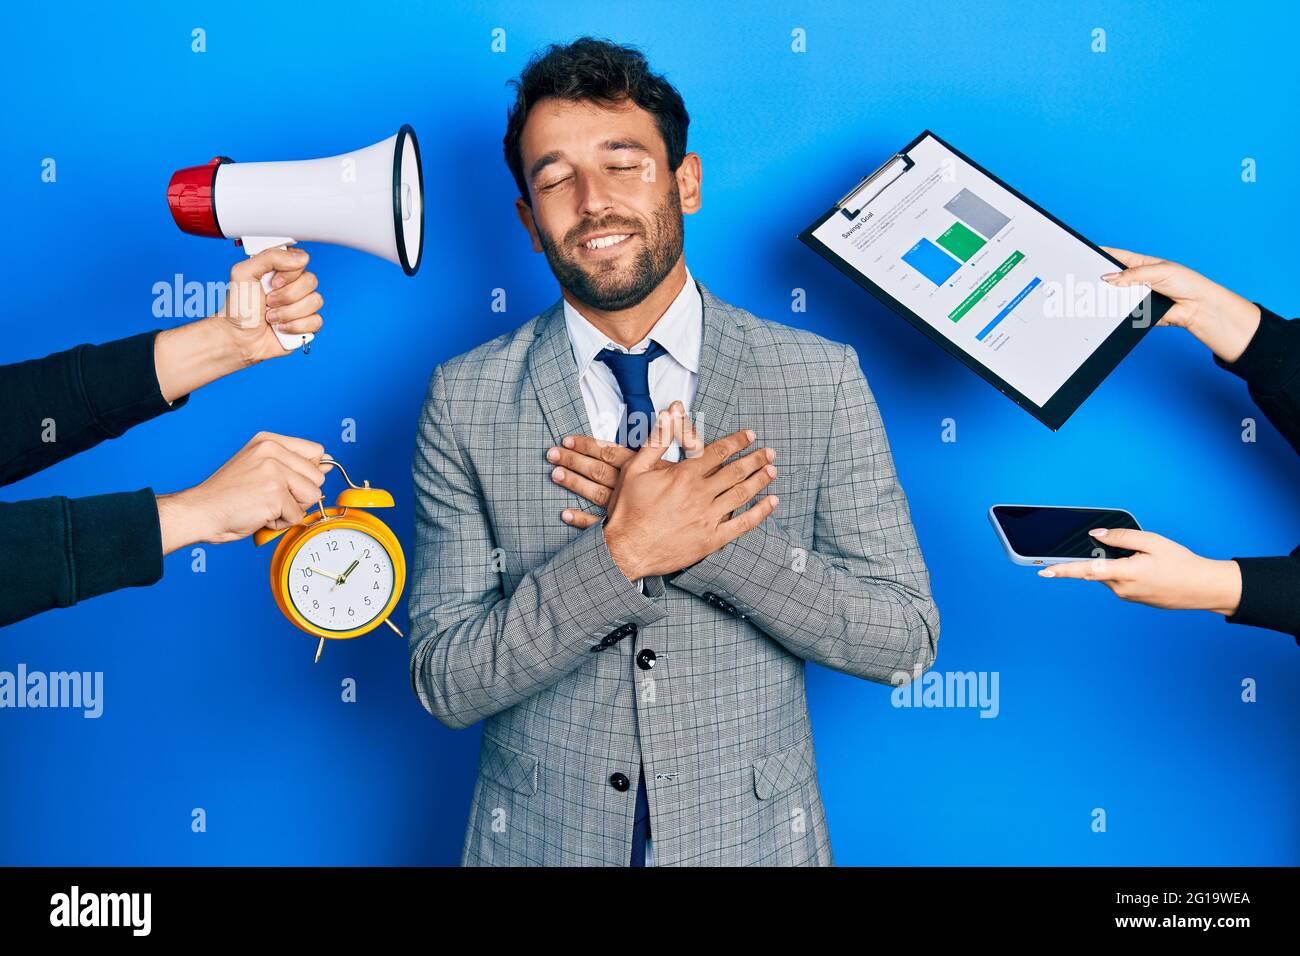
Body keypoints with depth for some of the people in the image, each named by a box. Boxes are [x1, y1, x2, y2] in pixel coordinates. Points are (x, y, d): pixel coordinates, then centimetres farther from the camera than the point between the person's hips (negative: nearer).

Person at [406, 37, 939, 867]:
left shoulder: (822, 380, -9)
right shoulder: (465, 402, -9)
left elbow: (907, 643, -10)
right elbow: (444, 681, -11)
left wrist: (707, 540, -22)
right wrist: (622, 552, -25)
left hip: (754, 836, 0)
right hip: (541, 839, 0)